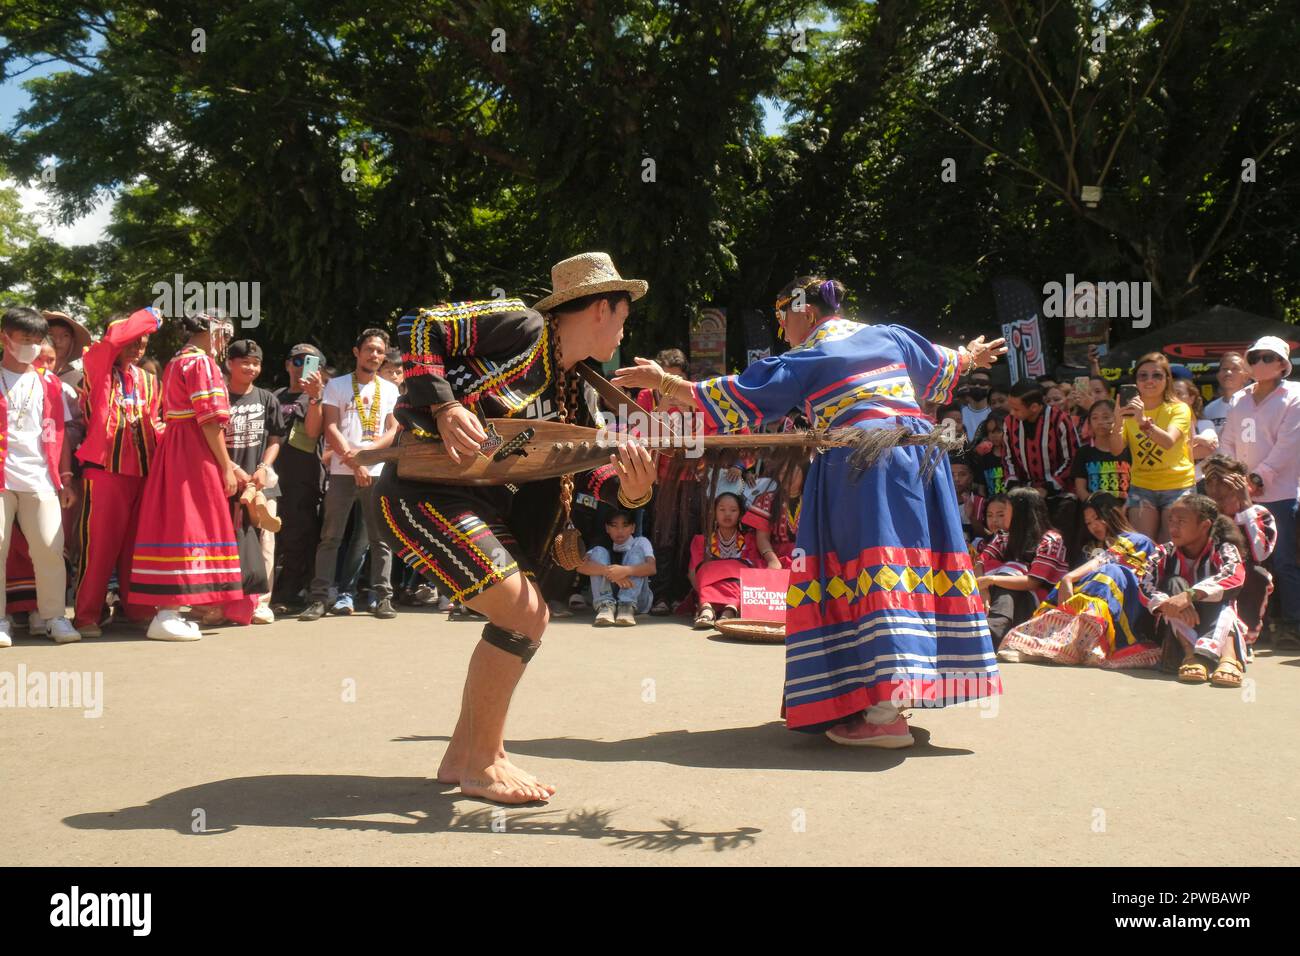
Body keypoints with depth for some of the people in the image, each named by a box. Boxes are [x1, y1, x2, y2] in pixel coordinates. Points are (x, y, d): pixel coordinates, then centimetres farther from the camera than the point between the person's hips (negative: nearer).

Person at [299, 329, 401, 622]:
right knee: (330, 537, -1)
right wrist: (354, 462, -12)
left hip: (378, 470, 2)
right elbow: (331, 429, -2)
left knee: (381, 538, 3)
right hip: (342, 472, -2)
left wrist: (364, 451, -10)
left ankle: (384, 596, 7)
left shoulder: (390, 389, 13)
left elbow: (393, 431, 6)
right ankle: (319, 597, 0)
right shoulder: (337, 385, 7)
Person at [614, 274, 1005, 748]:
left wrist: (663, 381, 4)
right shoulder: (890, 336, 18)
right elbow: (943, 364, 34)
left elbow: (736, 396, -2)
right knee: (914, 567, 10)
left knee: (869, 574, -9)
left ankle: (884, 713, -14)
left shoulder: (806, 359, 0)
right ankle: (896, 689, 18)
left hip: (857, 466, -7)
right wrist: (972, 356, 56)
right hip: (920, 455, 7)